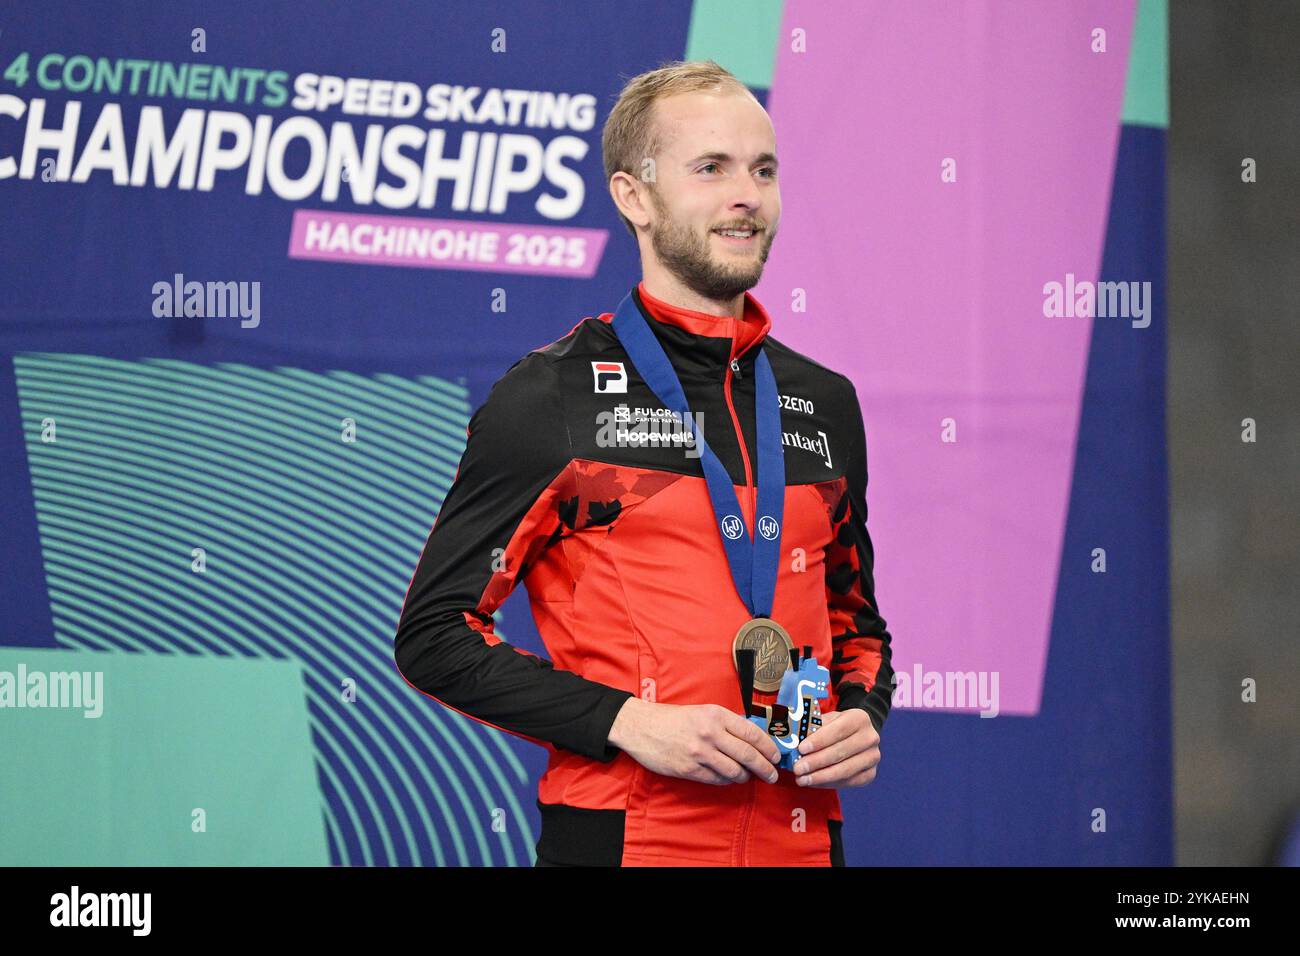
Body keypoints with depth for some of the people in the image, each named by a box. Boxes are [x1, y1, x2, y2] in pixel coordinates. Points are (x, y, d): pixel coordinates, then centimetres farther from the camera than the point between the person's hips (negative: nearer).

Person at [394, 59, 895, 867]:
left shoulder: (824, 404, 12)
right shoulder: (550, 397, -3)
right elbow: (435, 634, -6)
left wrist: (863, 716, 1)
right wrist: (627, 723, -16)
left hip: (800, 842, 5)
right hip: (626, 834, -4)